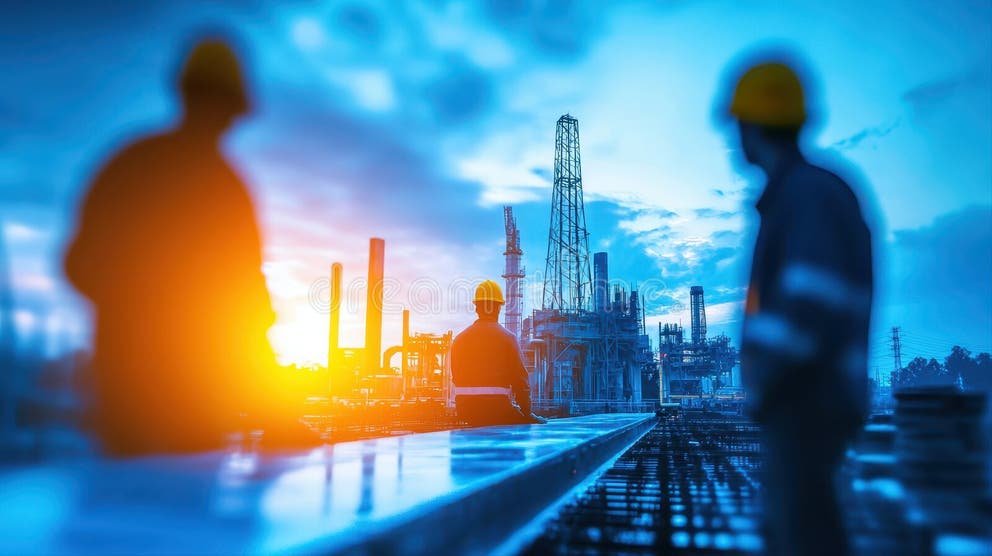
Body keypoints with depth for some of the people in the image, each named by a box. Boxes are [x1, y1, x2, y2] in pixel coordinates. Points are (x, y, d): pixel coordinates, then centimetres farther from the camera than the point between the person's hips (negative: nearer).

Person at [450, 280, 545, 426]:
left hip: (464, 409, 5)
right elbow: (519, 377, -4)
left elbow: (457, 378, 11)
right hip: (496, 407, -5)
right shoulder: (507, 337, -3)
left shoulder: (459, 339, 9)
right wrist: (527, 412, 7)